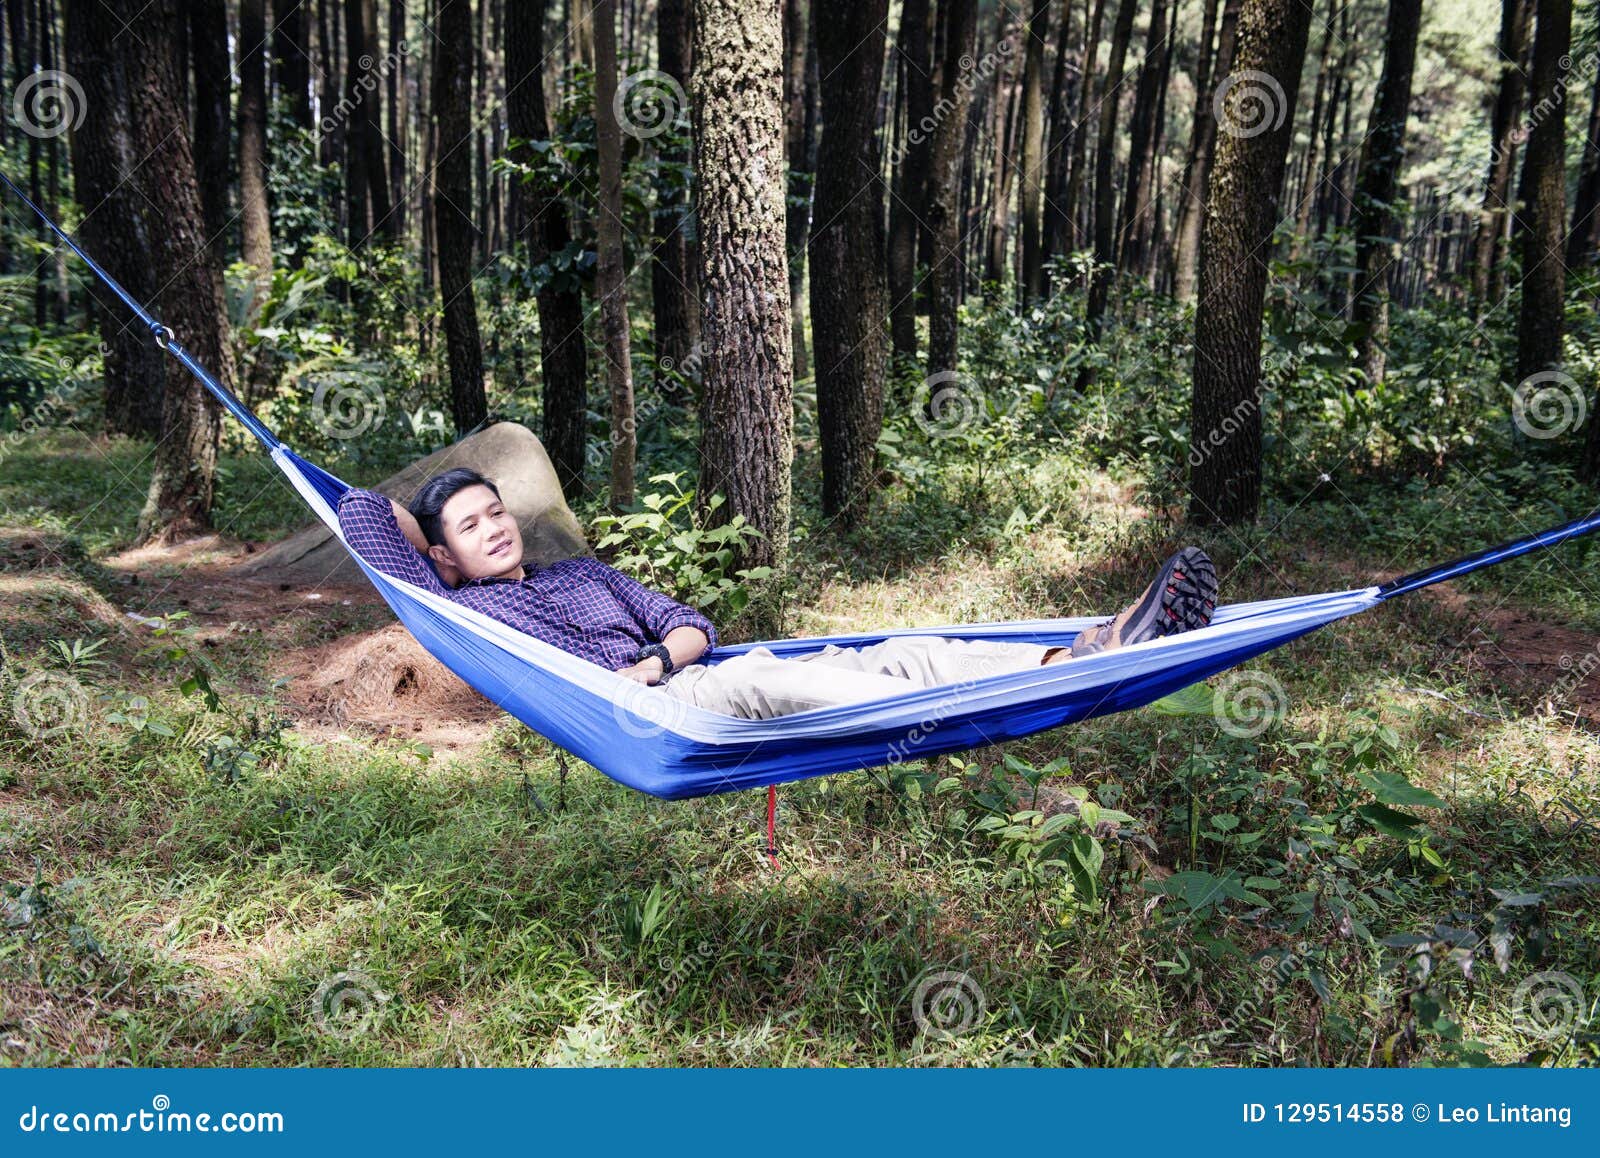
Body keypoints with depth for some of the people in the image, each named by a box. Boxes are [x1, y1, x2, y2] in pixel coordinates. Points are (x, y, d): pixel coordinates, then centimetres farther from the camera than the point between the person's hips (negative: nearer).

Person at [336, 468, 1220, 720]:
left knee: (900, 655, -14)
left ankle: (1085, 656, -29)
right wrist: (424, 527, 26)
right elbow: (363, 511, 7)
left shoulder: (580, 573, 32)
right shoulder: (458, 609, 17)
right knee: (758, 677, -37)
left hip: (684, 683, 7)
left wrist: (659, 655, 2)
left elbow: (693, 624, 24)